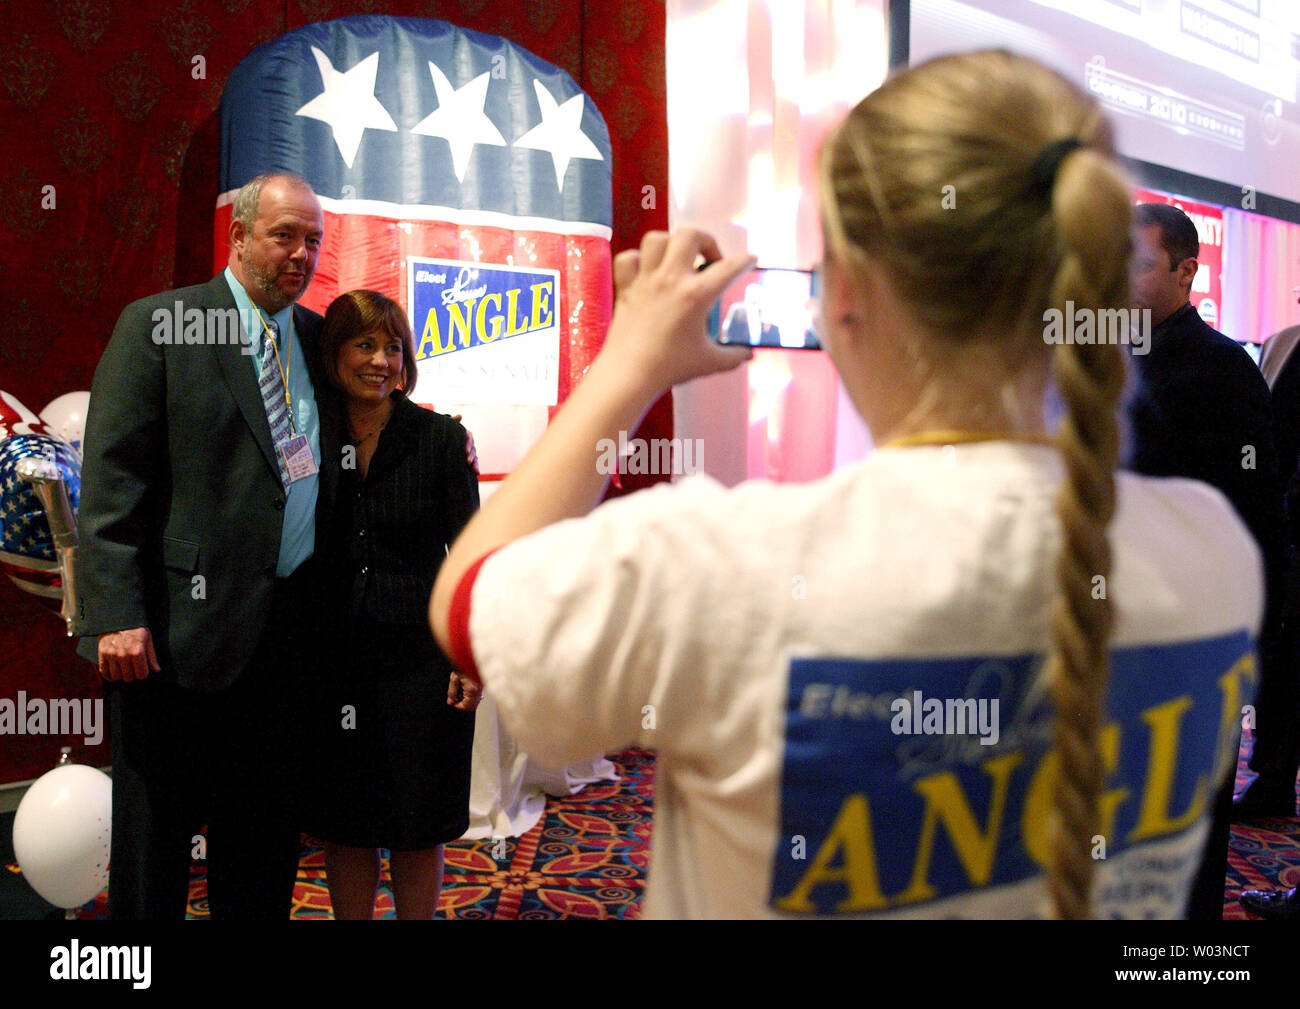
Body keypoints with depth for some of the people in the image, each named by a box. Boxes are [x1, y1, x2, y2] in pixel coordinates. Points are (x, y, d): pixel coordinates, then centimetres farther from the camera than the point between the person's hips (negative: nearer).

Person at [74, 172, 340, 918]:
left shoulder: (316, 337, 11)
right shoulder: (156, 325, -4)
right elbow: (111, 483, -10)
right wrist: (117, 616, -16)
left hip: (287, 624, 5)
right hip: (181, 625, -5)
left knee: (267, 836, 16)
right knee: (156, 833, 10)